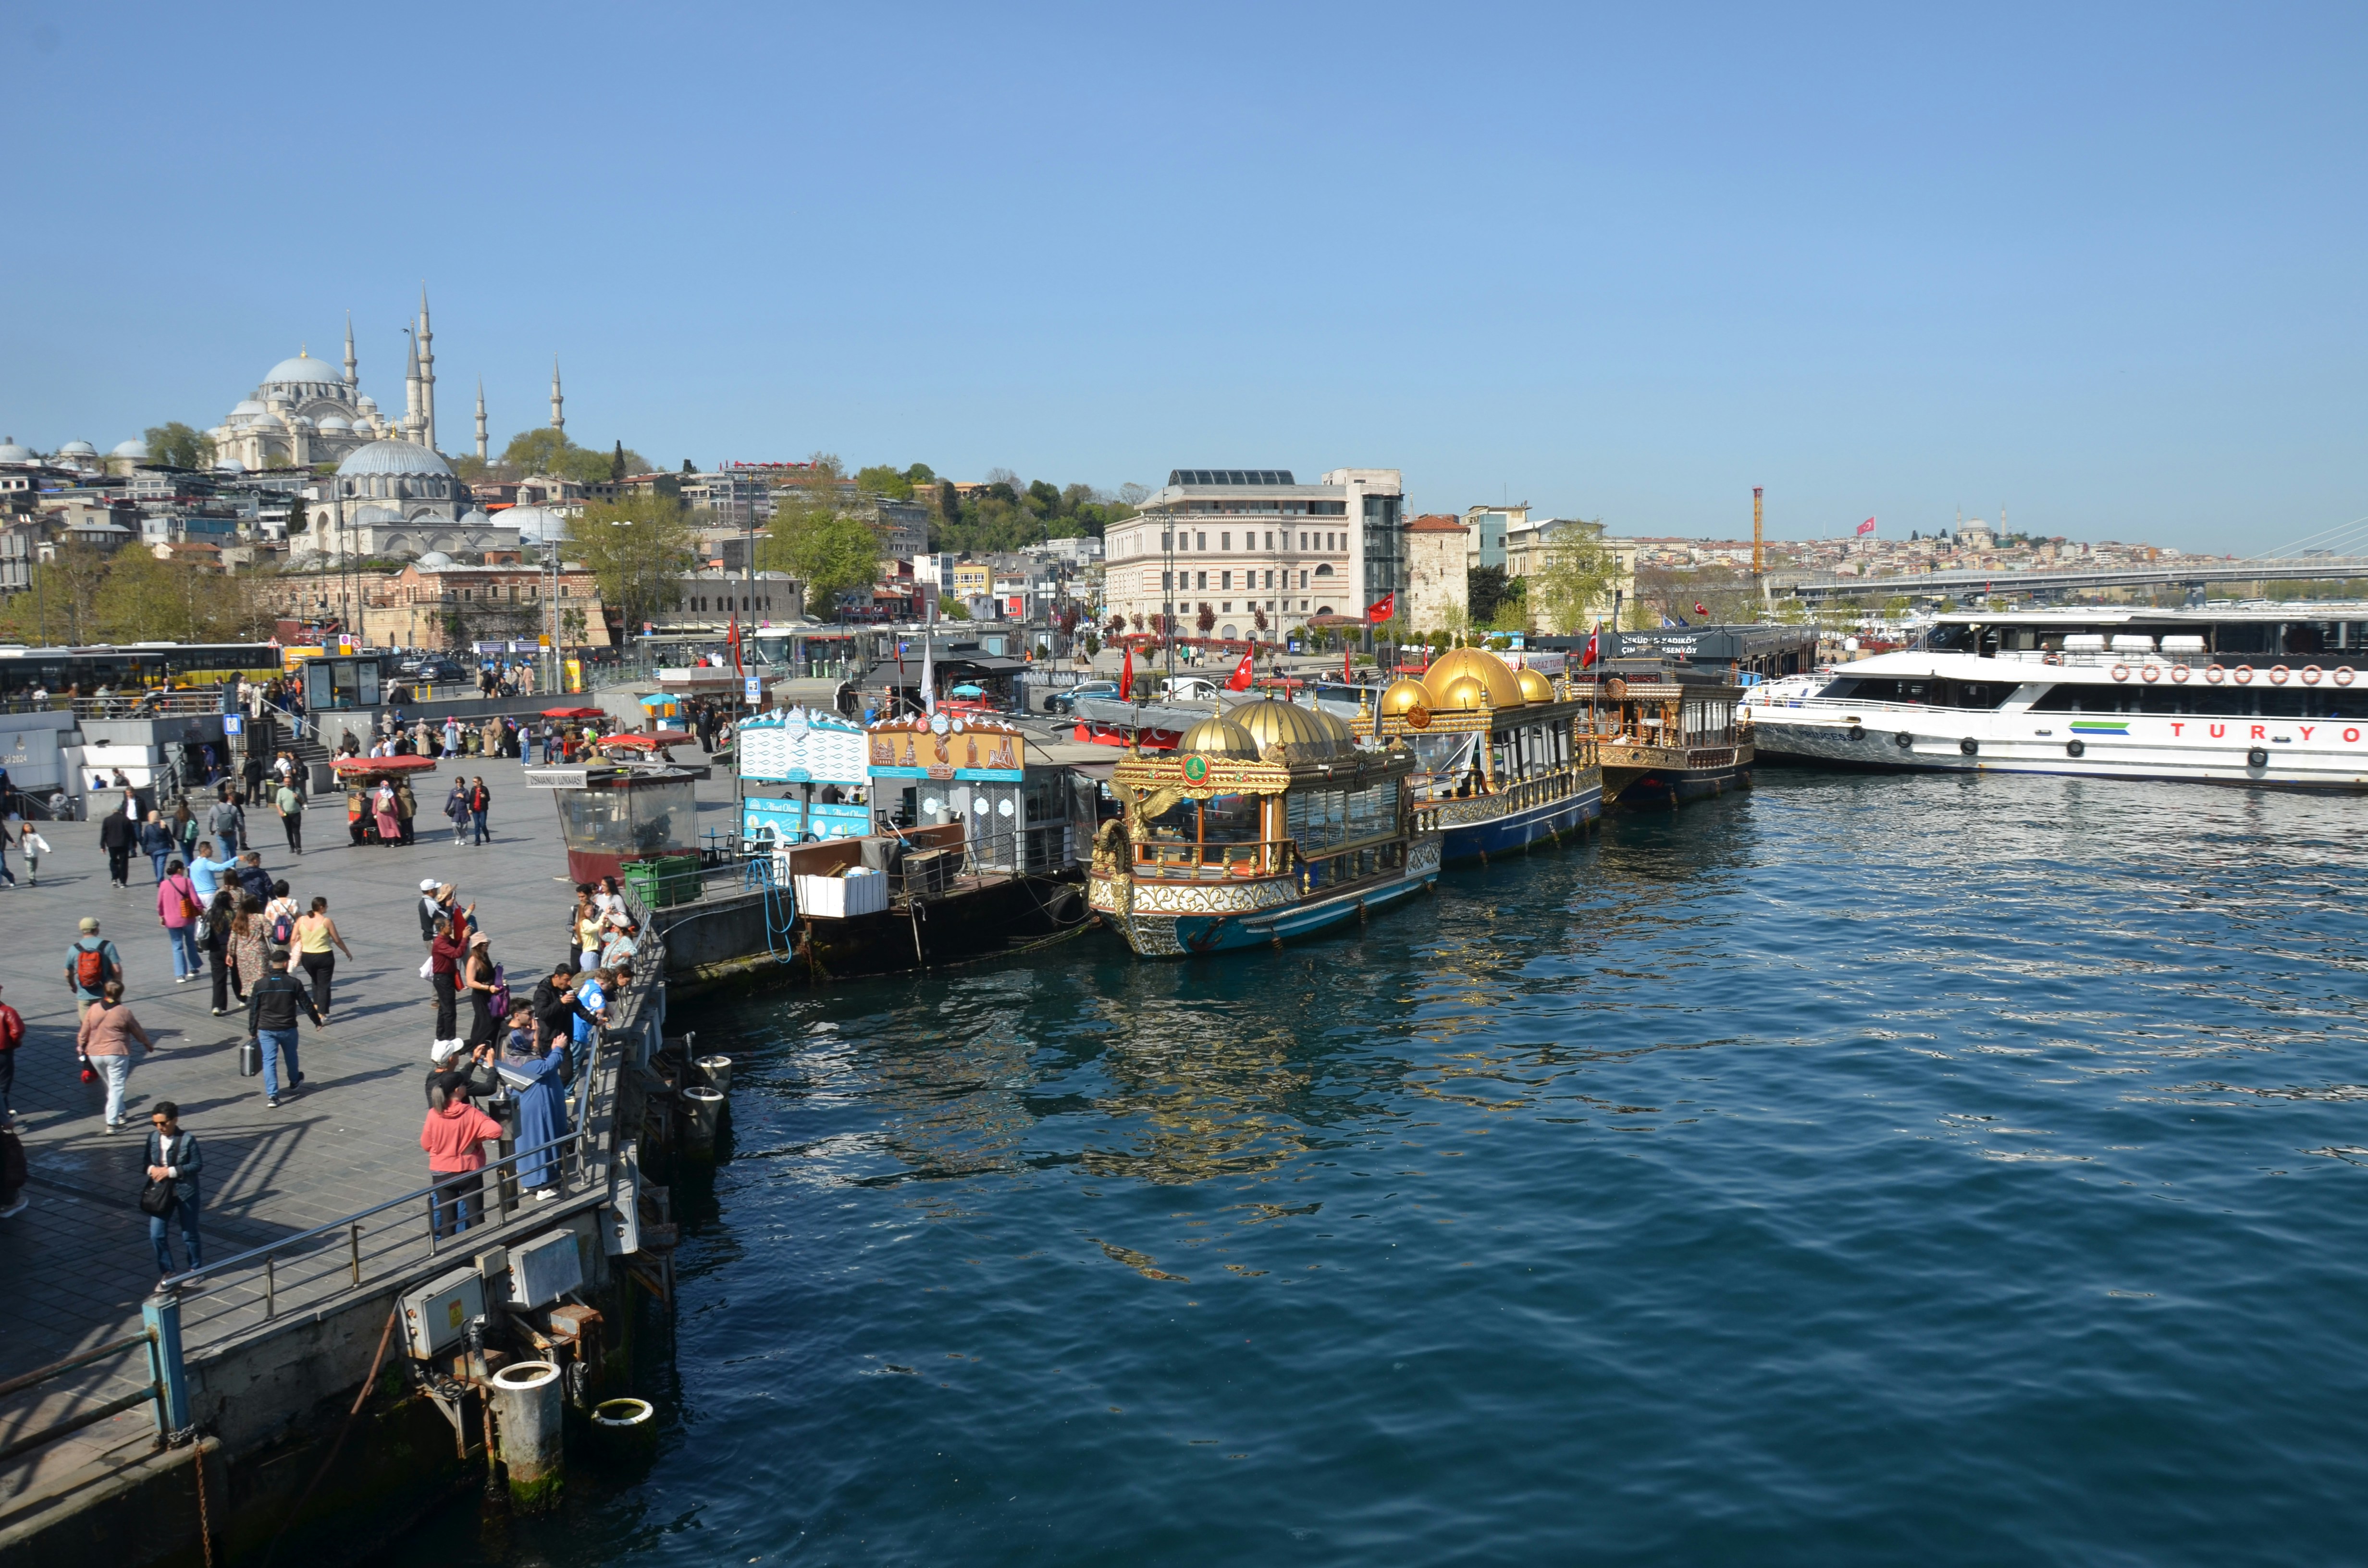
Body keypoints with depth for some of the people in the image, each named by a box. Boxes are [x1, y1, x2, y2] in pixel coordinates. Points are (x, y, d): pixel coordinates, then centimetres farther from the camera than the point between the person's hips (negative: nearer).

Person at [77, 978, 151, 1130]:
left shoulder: (94, 1009, 0)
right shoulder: (124, 1012, -10)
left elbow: (84, 1032, 7)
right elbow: (138, 1032, 2)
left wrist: (81, 1046, 25)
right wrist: (149, 1044, 19)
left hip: (94, 1054, 5)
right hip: (116, 1054, -5)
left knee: (110, 1085, 21)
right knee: (117, 1087, -2)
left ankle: (120, 1114, 32)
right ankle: (112, 1123, -8)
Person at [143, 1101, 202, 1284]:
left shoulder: (187, 1140, -16)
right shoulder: (153, 1138, -3)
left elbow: (198, 1165, -13)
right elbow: (146, 1160, 9)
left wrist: (172, 1171, -22)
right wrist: (151, 1169, -14)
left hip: (185, 1193, -4)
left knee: (189, 1234, 10)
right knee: (156, 1234, 1)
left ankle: (196, 1269, 29)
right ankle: (167, 1272, 18)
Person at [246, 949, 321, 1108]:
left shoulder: (260, 984, -5)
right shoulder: (294, 983, -9)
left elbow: (253, 1010, 1)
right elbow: (306, 1005, -1)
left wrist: (252, 1031, 11)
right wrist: (317, 1021, 14)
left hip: (266, 1029, 0)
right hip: (288, 1029, 0)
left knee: (269, 1061, 2)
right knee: (291, 1056, 23)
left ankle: (272, 1096, -5)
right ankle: (294, 1082, 45)